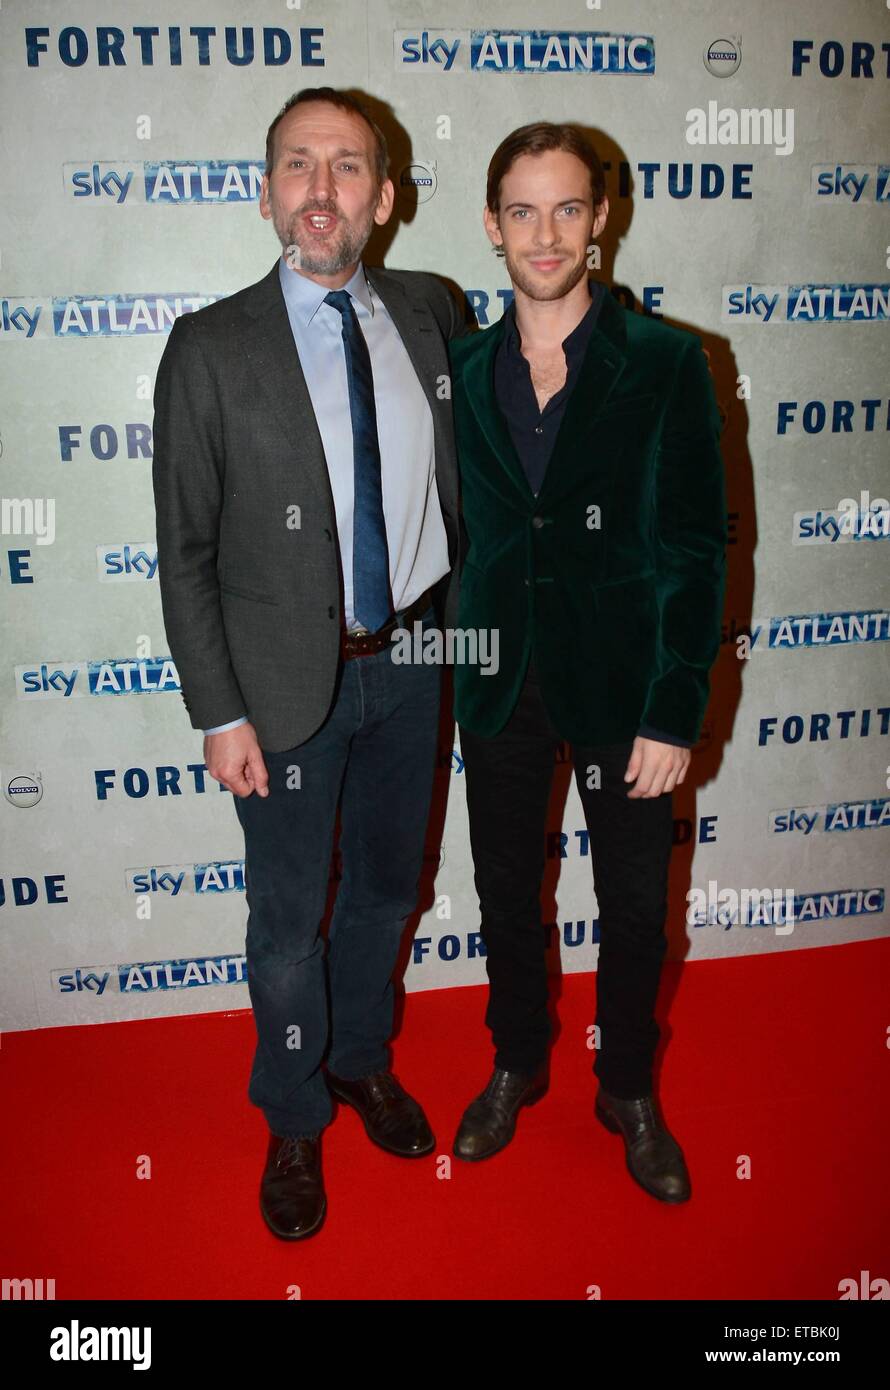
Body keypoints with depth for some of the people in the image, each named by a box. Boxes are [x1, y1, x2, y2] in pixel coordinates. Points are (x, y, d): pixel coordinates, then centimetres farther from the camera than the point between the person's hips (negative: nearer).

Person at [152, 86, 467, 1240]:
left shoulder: (429, 313, 0)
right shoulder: (211, 348, -11)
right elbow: (185, 553, -9)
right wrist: (221, 715, -12)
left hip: (411, 659, 4)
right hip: (290, 678, -3)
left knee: (387, 886, 21)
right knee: (289, 921, 11)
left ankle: (362, 1058, 48)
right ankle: (294, 1121, 37)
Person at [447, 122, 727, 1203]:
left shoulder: (665, 363, -6)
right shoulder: (459, 371, 3)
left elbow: (696, 546, -8)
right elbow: (457, 532, 7)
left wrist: (675, 711, -13)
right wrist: (458, 667, 1)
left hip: (621, 686, -2)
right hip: (499, 686, 3)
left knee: (634, 908, 12)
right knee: (505, 892, 16)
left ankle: (628, 1092, 36)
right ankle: (517, 1065, 41)